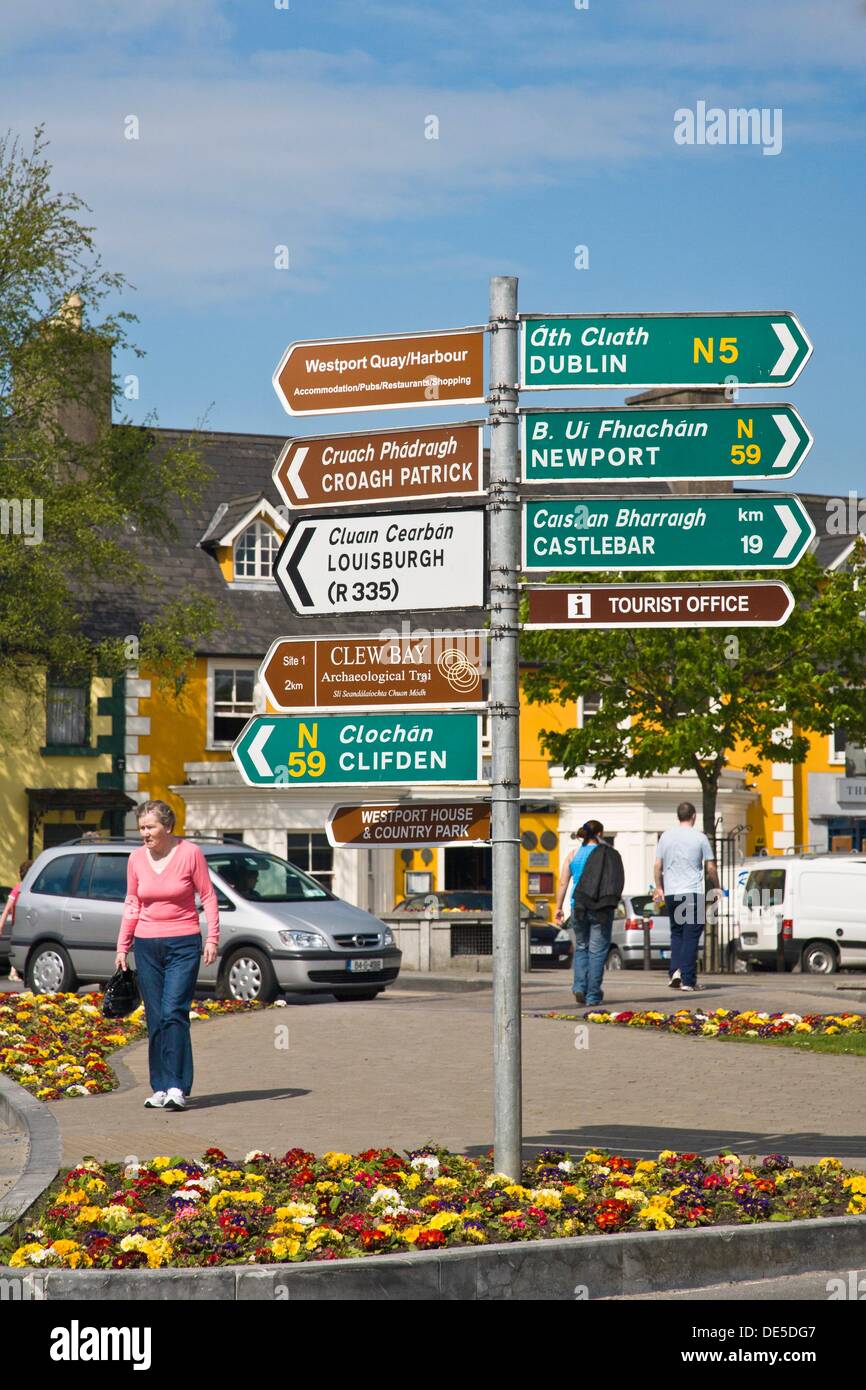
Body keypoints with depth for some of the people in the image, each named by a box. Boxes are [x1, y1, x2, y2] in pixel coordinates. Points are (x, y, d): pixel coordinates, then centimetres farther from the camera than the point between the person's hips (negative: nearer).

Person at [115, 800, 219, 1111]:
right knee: (155, 1018, 3)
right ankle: (160, 1088, 8)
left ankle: (177, 1088, -17)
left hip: (183, 944, -4)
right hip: (147, 945, 4)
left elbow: (208, 896, 0)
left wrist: (212, 937, -8)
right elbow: (132, 904, 14)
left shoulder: (190, 853, -6)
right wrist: (122, 947, 12)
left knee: (174, 1012, -15)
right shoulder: (136, 859, 5)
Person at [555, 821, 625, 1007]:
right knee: (597, 951, 3)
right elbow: (619, 881, -4)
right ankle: (593, 995, 2)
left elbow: (563, 883, 4)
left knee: (581, 948, 18)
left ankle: (580, 987, 2)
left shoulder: (573, 855, 5)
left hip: (578, 907, 3)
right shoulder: (608, 854, -3)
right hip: (601, 908, -3)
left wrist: (559, 908, 10)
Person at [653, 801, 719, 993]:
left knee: (676, 933, 17)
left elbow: (658, 866, 9)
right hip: (693, 893, -3)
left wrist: (659, 888, 20)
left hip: (671, 893, 3)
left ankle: (675, 971, 1)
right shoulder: (700, 838, -2)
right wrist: (716, 888, 14)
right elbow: (710, 867, 1)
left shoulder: (666, 837, 6)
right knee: (691, 936, 0)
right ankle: (688, 980, -4)